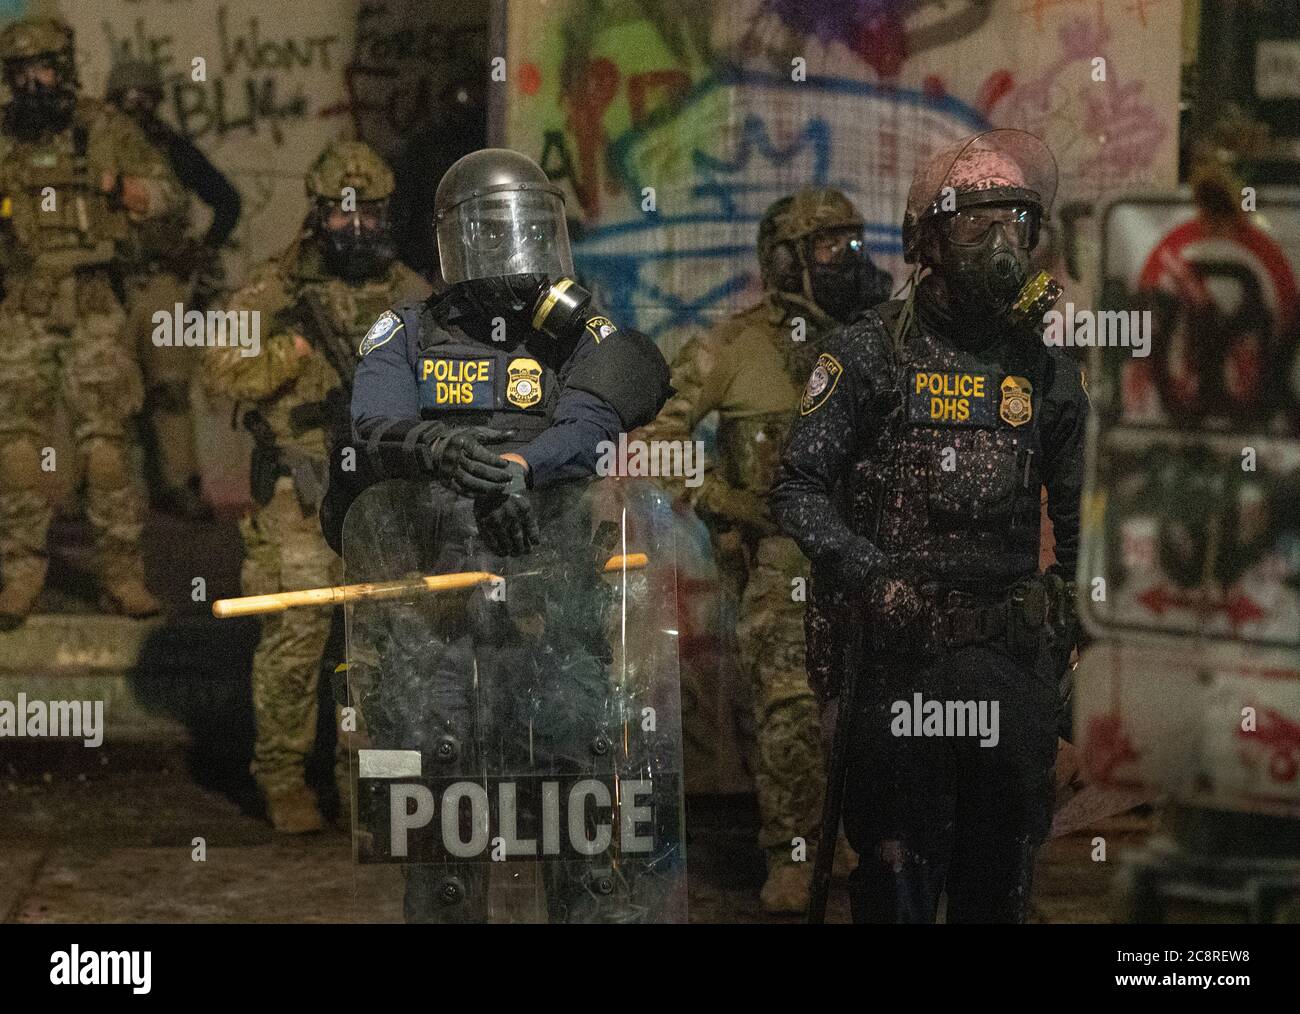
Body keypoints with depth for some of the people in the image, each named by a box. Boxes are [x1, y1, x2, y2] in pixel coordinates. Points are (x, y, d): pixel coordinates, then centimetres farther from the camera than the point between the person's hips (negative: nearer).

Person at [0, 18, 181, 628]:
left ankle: (121, 573, 5)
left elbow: (166, 193, 6)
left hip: (92, 307, -1)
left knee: (106, 440, -2)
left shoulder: (105, 130, 3)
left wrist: (112, 184, -12)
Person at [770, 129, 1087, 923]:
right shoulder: (872, 353, 1)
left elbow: (1071, 520, 19)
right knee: (901, 869, -2)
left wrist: (1063, 636, 13)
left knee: (1002, 879, 10)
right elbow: (799, 488, -2)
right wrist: (871, 577, -15)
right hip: (902, 653, -4)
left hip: (1014, 659, 4)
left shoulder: (1048, 374, 12)